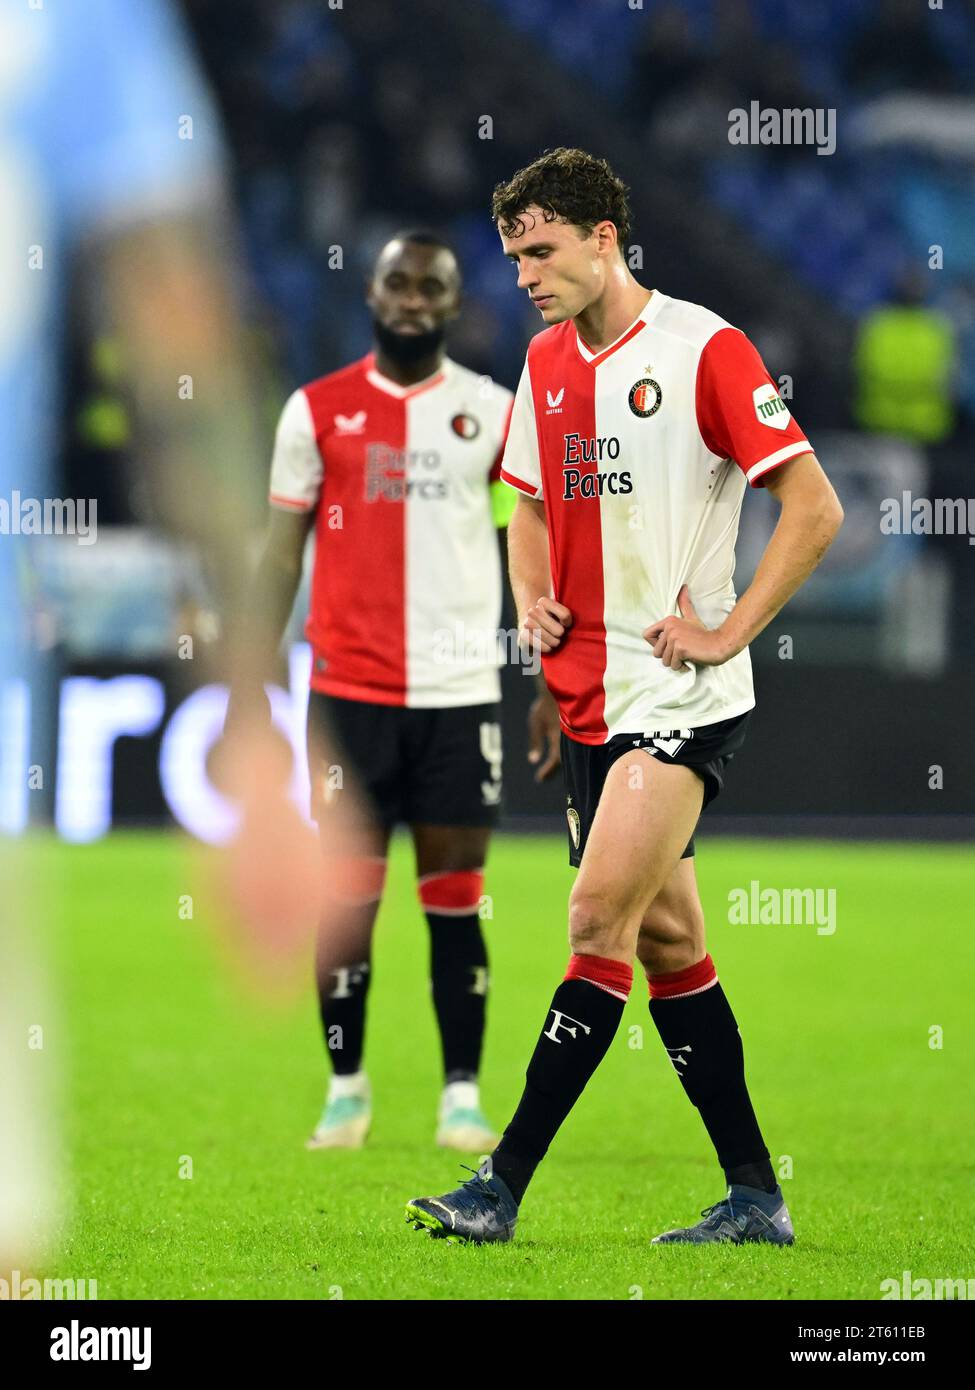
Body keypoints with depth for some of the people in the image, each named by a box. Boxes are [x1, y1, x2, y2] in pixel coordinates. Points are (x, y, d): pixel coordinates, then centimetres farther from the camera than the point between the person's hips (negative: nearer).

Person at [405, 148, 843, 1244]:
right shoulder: (547, 362, 11)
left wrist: (727, 631, -14)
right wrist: (533, 599, 7)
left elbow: (815, 505, -11)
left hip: (681, 696, -8)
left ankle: (502, 1186, -15)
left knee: (601, 917, -14)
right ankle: (755, 1199, 14)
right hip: (588, 692, 8)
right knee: (666, 939, 8)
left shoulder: (703, 349, -11)